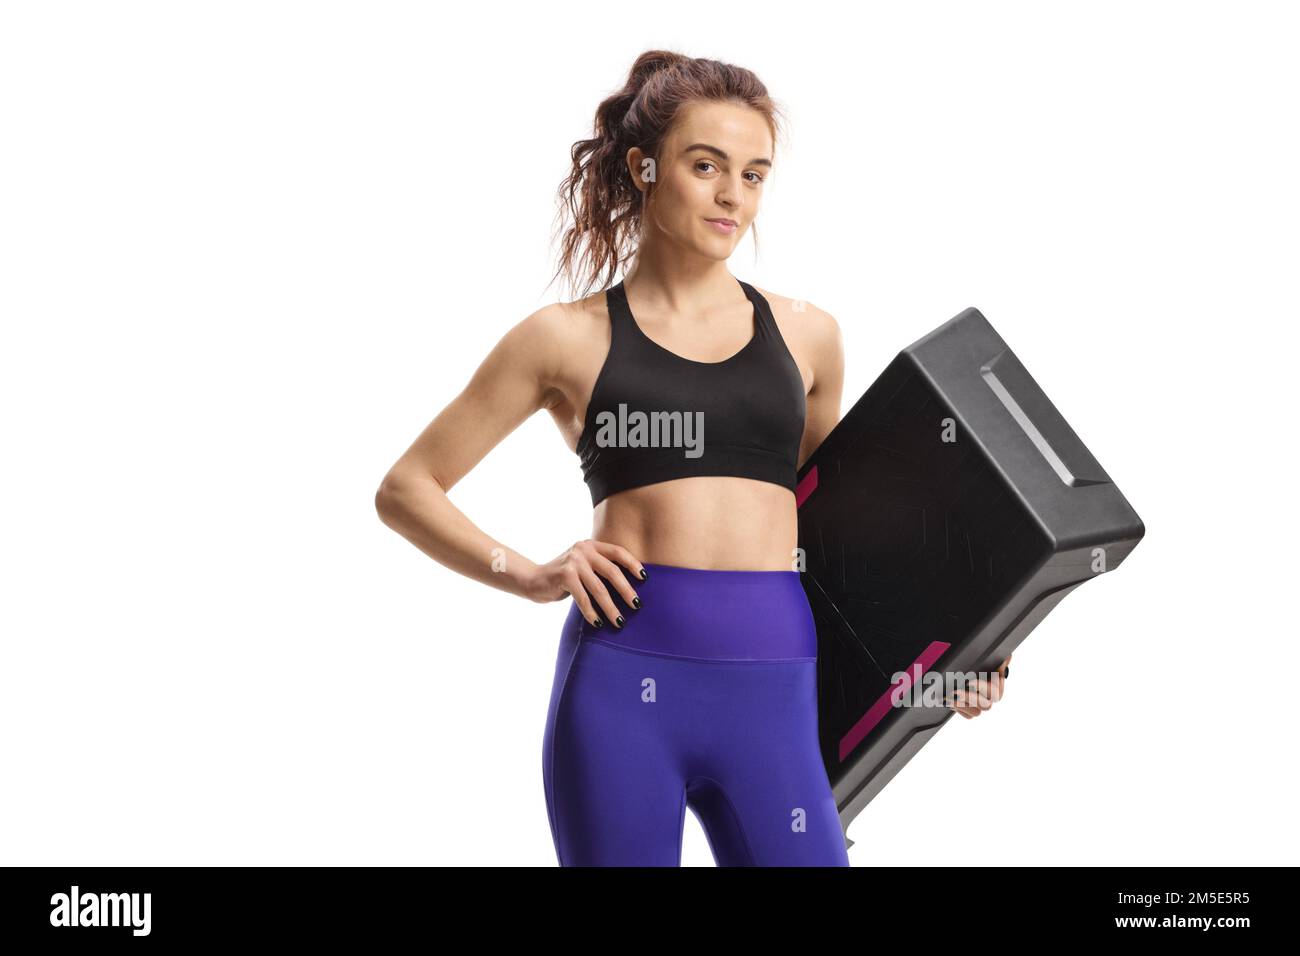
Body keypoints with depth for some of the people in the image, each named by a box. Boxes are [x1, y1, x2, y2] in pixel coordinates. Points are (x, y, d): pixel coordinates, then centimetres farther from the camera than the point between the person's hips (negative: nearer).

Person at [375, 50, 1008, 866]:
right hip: (621, 682, -2)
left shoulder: (807, 336, 12)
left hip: (773, 688, 2)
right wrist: (530, 577, -6)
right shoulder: (570, 338, 4)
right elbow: (406, 490, 8)